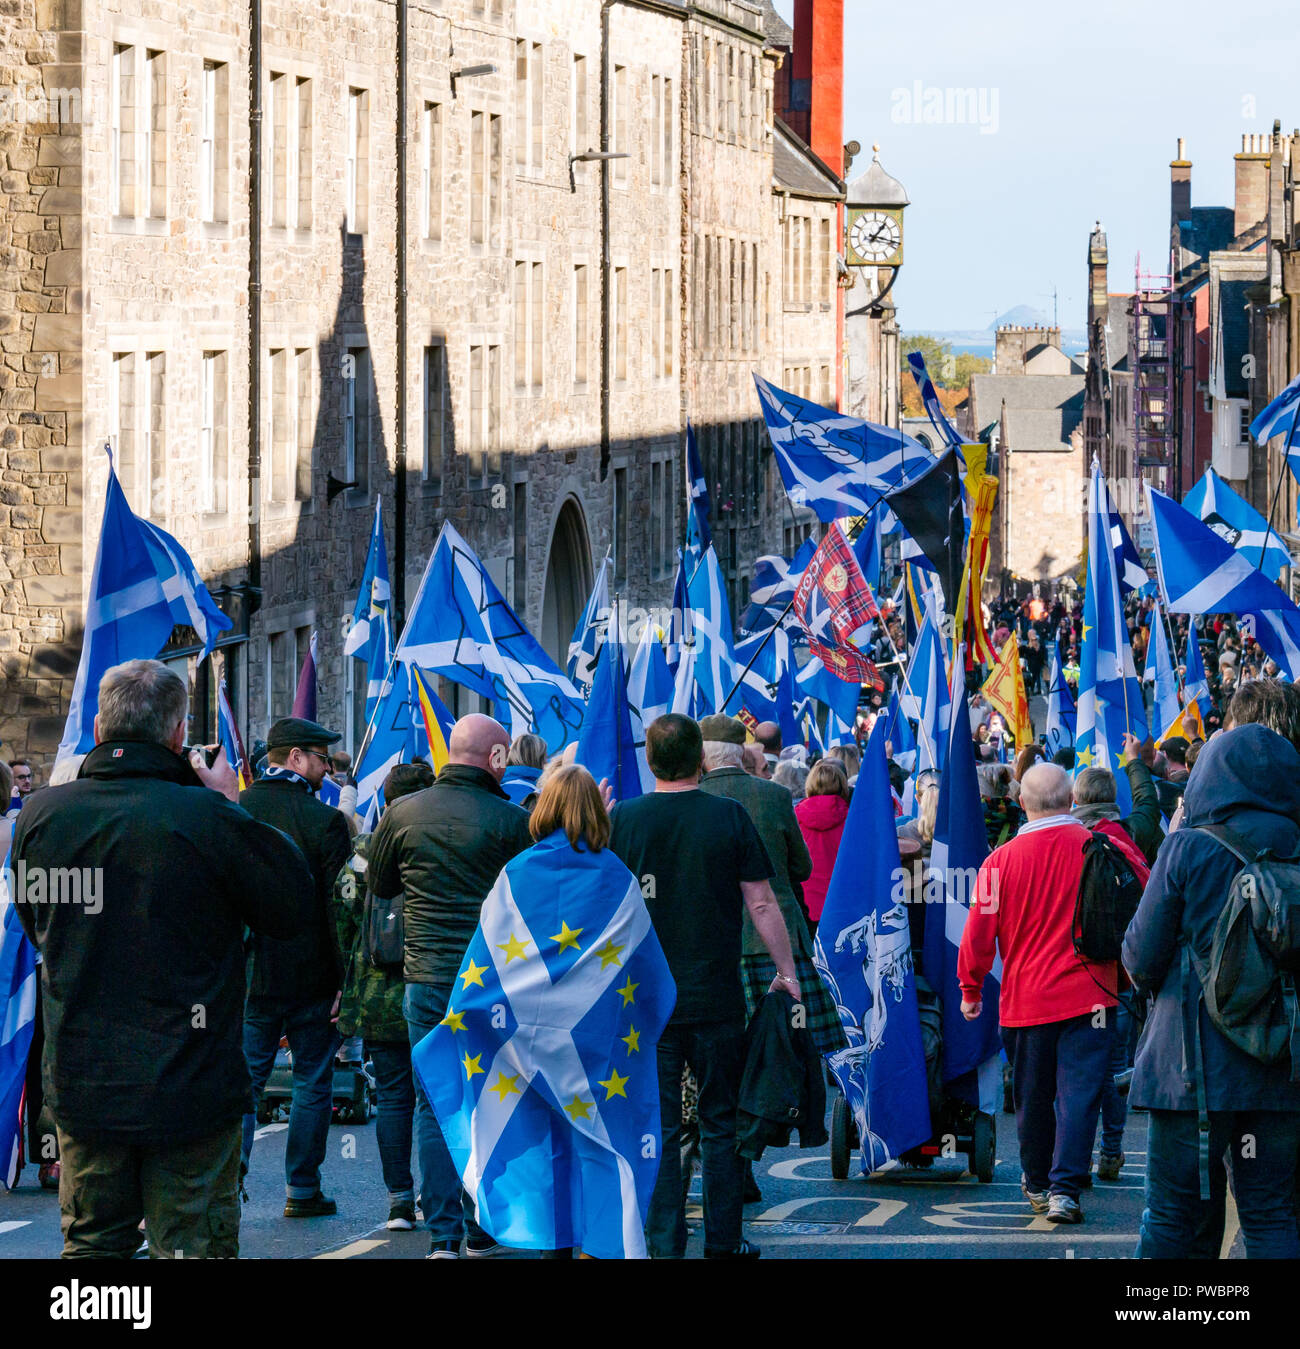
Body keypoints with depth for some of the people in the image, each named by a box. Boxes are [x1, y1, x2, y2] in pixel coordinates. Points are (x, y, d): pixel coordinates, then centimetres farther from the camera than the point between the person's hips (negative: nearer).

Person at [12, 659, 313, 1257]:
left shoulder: (42, 813, -4)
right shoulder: (209, 819, -18)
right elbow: (292, 909, -4)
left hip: (82, 1085, 4)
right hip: (191, 1089, -4)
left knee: (91, 1243, 14)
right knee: (193, 1247, 3)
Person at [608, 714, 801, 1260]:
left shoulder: (621, 819, -4)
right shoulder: (730, 817, -4)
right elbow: (761, 903, -2)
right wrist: (786, 969, 9)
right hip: (716, 999, 0)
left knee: (657, 1128, 4)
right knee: (722, 1122, 10)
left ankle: (663, 1246, 2)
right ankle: (723, 1242, 13)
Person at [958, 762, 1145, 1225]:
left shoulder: (1001, 860, -6)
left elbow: (979, 933, -1)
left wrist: (971, 990, 12)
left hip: (1025, 998, 1)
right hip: (1090, 994, -1)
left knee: (1033, 1096, 15)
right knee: (1079, 1092, -3)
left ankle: (1036, 1183, 29)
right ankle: (1064, 1189, -13)